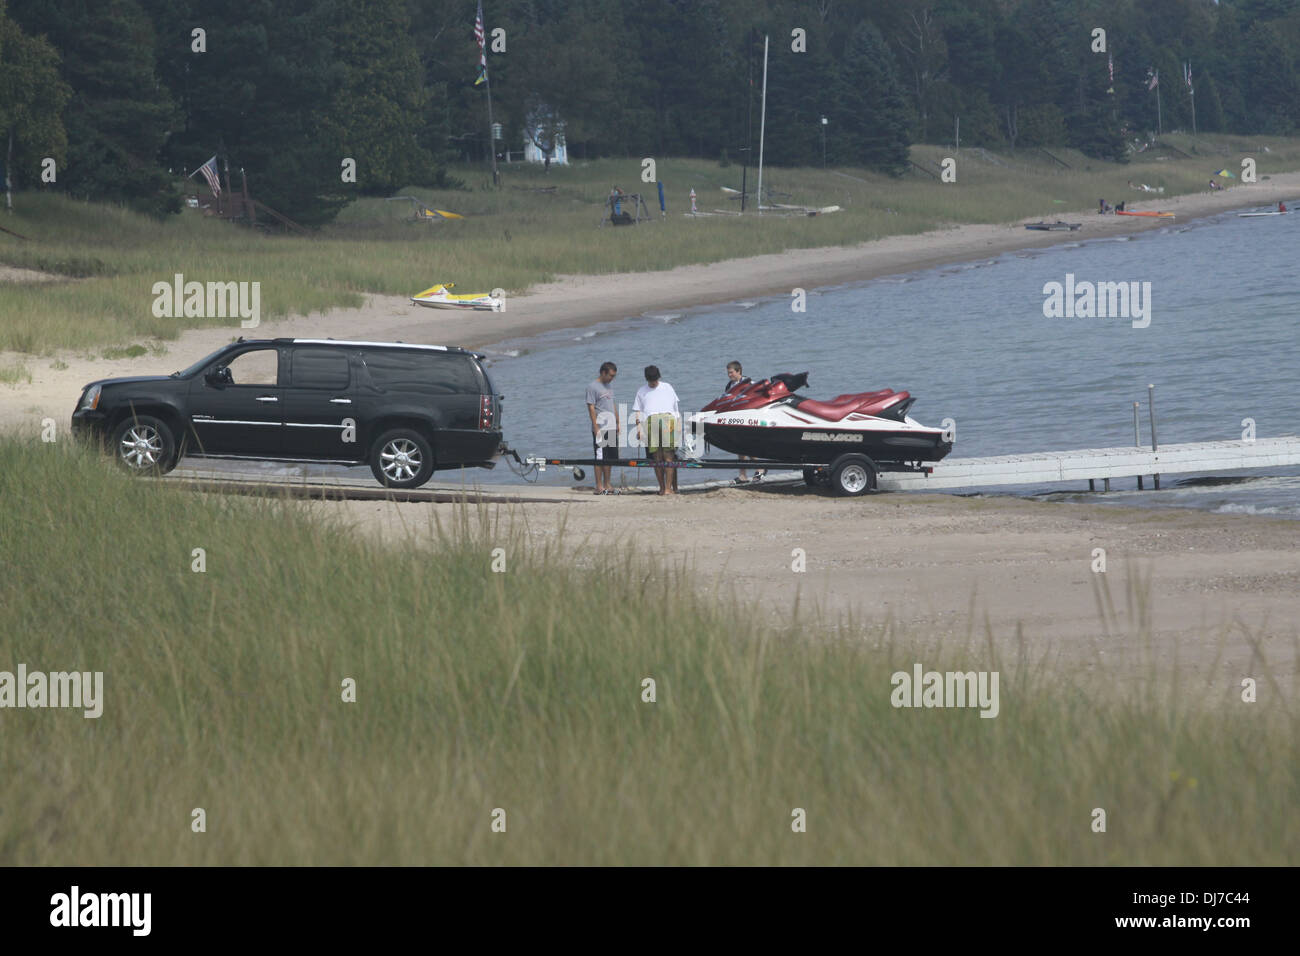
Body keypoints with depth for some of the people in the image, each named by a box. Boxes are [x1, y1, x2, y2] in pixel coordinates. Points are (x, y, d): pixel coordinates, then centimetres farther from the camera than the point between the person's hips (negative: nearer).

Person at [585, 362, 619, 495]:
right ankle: (599, 486, -5)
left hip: (611, 429, 8)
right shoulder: (593, 387, -7)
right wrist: (596, 428, -17)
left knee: (610, 458, 9)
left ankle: (607, 485, 15)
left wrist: (618, 423, 19)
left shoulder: (608, 386, 17)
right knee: (600, 458, -6)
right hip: (600, 429, -8)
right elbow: (591, 408, -12)